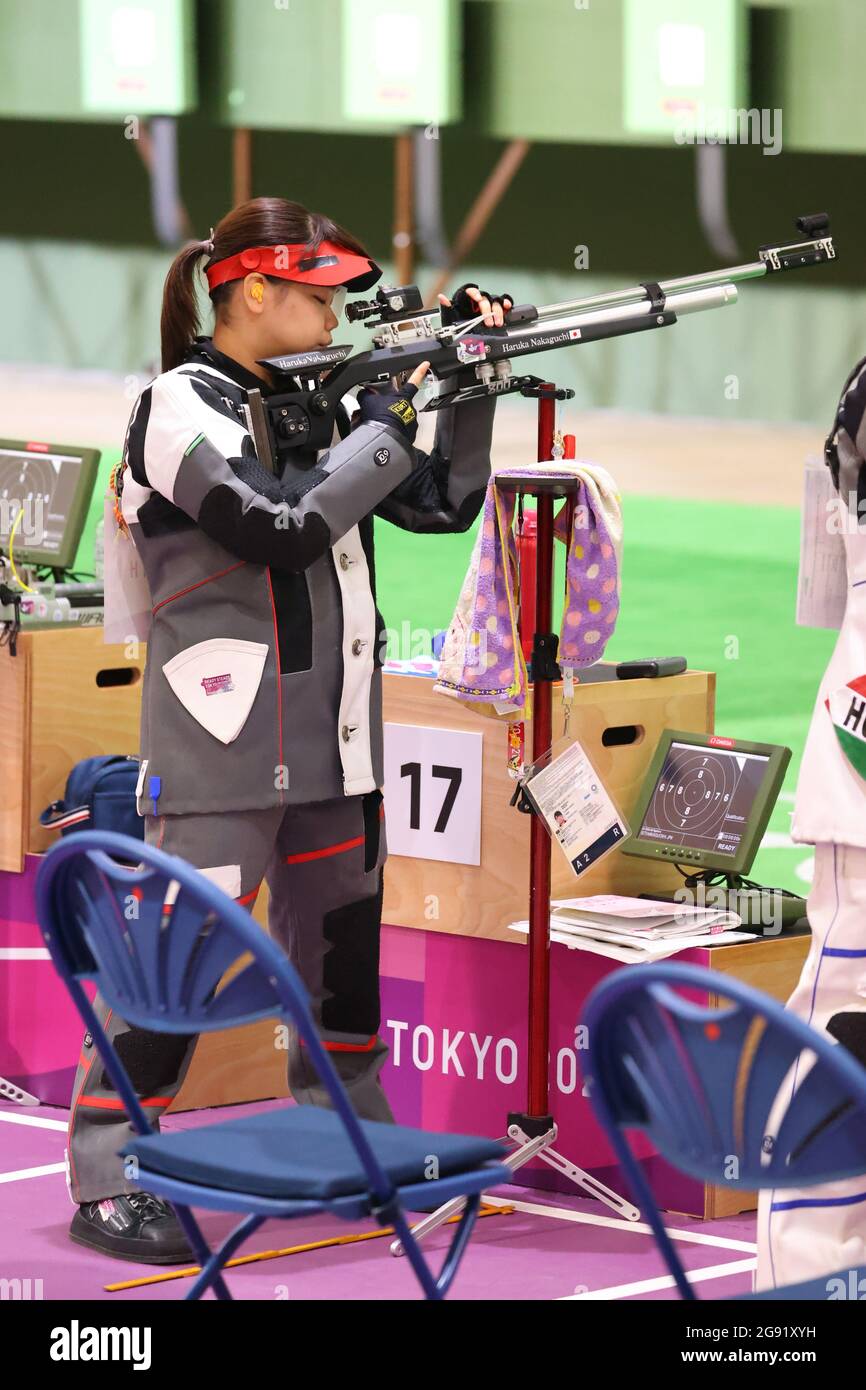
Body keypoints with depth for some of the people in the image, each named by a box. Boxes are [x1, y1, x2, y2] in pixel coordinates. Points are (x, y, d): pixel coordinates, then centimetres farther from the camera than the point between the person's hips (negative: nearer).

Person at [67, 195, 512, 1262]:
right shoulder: (181, 409, -10)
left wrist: (471, 388, 3)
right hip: (221, 749, -8)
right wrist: (384, 424, -13)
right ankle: (105, 1182, -3)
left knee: (341, 952, 16)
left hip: (332, 747, 8)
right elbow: (282, 526, -22)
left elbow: (442, 504, 16)